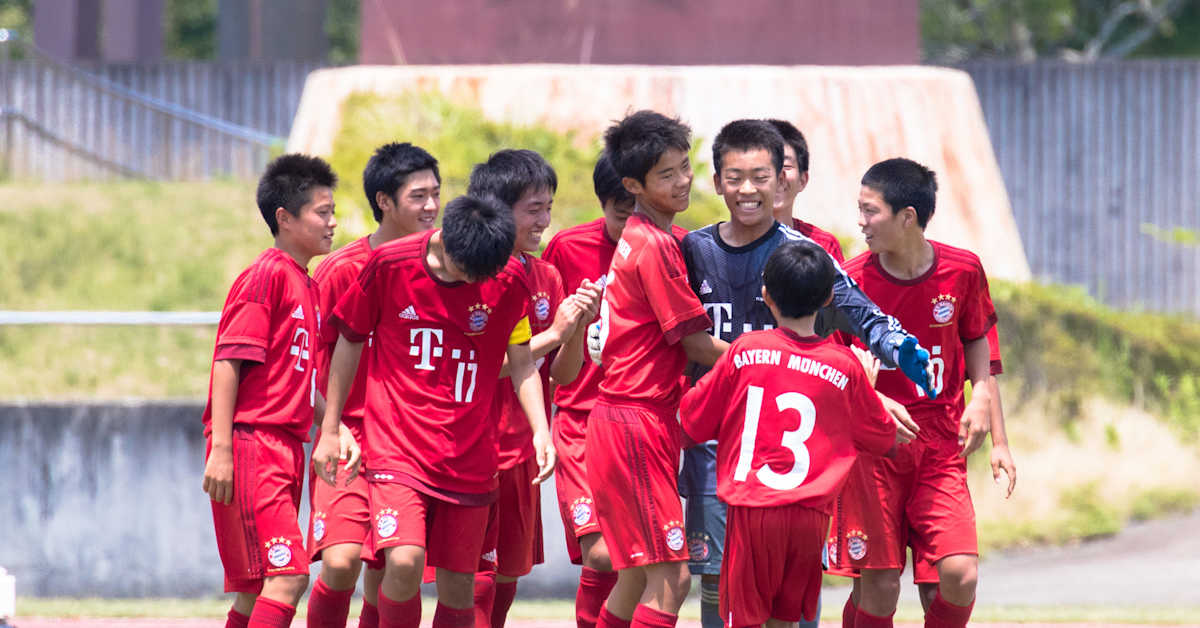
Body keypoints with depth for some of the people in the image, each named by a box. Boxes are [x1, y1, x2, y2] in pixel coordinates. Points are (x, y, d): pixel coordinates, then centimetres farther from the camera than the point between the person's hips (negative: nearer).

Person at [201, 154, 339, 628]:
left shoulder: (307, 286, 19)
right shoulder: (267, 275, -9)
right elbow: (228, 362, -14)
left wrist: (334, 427, 18)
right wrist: (220, 448, -19)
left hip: (285, 448, 9)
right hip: (252, 443, -9)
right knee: (288, 576, -18)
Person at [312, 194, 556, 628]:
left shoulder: (510, 281, -3)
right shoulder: (389, 266, -9)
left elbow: (521, 363, 9)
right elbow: (350, 341, 5)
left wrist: (540, 430, -5)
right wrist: (330, 429, 8)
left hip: (470, 457, 2)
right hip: (398, 444, -2)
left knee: (458, 584, 5)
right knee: (404, 562, -22)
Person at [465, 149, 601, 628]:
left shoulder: (546, 277, 10)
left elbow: (564, 373, 10)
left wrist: (579, 326, -9)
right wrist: (553, 333, -19)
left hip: (522, 449, 7)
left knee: (508, 574, 12)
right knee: (477, 577, -7)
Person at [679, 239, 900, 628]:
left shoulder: (745, 351, -2)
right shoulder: (845, 366, 2)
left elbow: (693, 421, 8)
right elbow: (883, 439, 16)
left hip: (752, 508, -2)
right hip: (810, 516, 2)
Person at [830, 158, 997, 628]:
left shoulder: (962, 271, -2)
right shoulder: (852, 280, -6)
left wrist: (981, 396, 2)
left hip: (940, 448, 1)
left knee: (960, 574, -13)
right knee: (878, 586, -6)